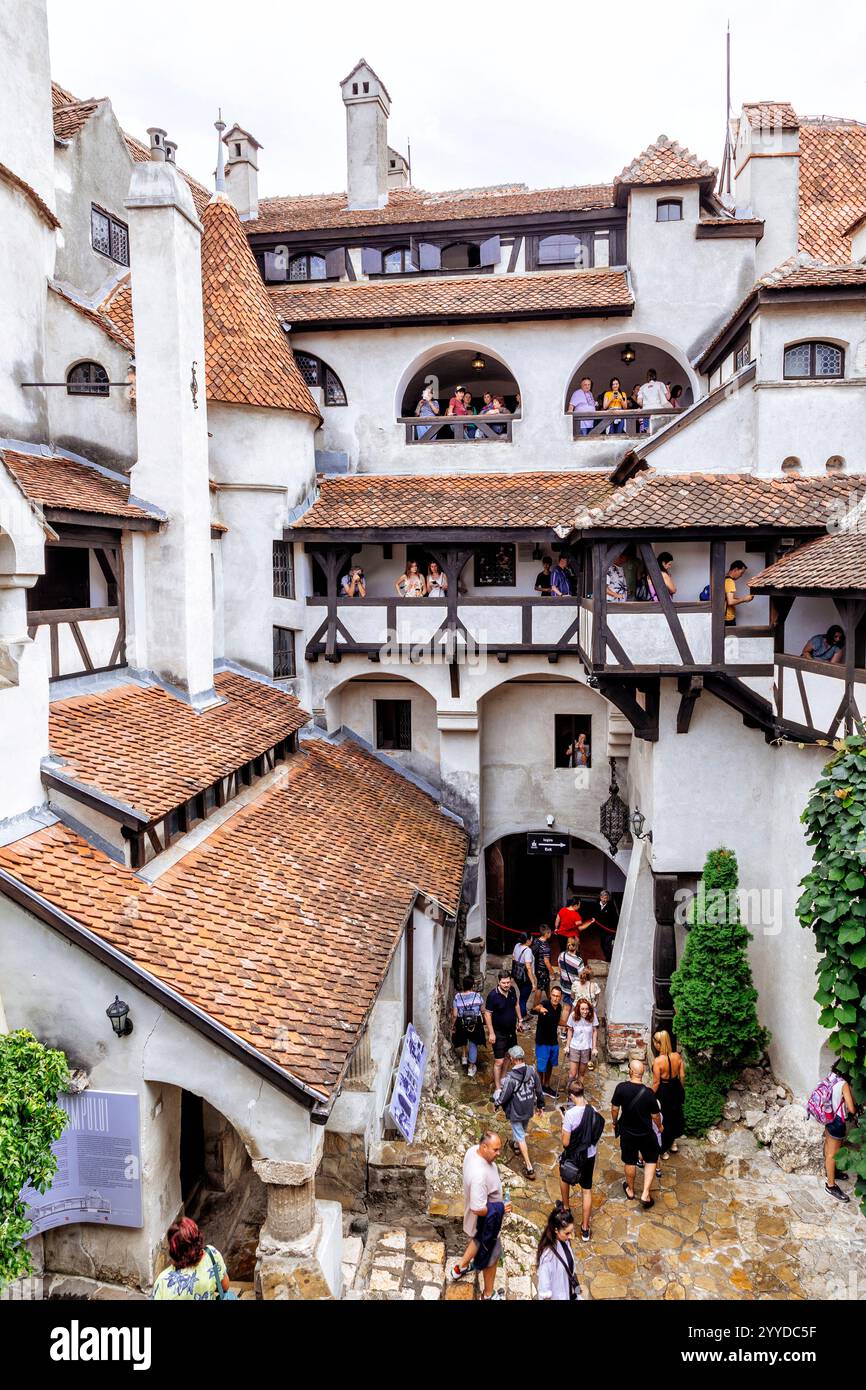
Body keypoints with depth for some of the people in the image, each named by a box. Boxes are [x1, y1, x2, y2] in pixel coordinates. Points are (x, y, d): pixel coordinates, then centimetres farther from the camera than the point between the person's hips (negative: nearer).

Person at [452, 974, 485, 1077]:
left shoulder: (457, 997, -12)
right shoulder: (477, 996, -12)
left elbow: (454, 1015, -9)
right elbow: (483, 1011, -1)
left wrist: (453, 1026, 4)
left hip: (462, 1023, 1)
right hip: (476, 1023, -1)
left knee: (463, 1039, 34)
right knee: (473, 1044, 15)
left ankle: (464, 1056, 33)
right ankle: (471, 1068, 21)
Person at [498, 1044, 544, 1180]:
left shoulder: (511, 1077, -31)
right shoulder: (532, 1071, -15)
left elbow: (504, 1097, -19)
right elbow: (539, 1090, -2)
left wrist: (500, 1103, 4)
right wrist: (540, 1105, 13)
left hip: (515, 1112, -6)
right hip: (529, 1110, 6)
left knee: (520, 1137, 8)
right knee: (523, 1130, 30)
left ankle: (529, 1167, 9)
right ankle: (516, 1145, 57)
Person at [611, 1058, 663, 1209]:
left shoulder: (621, 1088, -21)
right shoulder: (649, 1093, -24)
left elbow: (614, 1108, -8)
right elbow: (655, 1115, -10)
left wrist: (614, 1122, 12)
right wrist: (659, 1127, 12)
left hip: (627, 1132, 1)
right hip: (646, 1134, -1)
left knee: (630, 1162, 22)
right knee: (651, 1160, 21)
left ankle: (630, 1190, 41)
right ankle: (645, 1195, 16)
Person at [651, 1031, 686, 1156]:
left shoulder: (658, 1061, -28)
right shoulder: (677, 1056, -12)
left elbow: (656, 1082, -20)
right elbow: (682, 1076, -2)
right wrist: (681, 1090, 15)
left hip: (663, 1091, -5)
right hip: (676, 1088, 5)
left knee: (663, 1119, 15)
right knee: (675, 1114, 28)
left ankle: (664, 1150, 31)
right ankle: (673, 1143, 46)